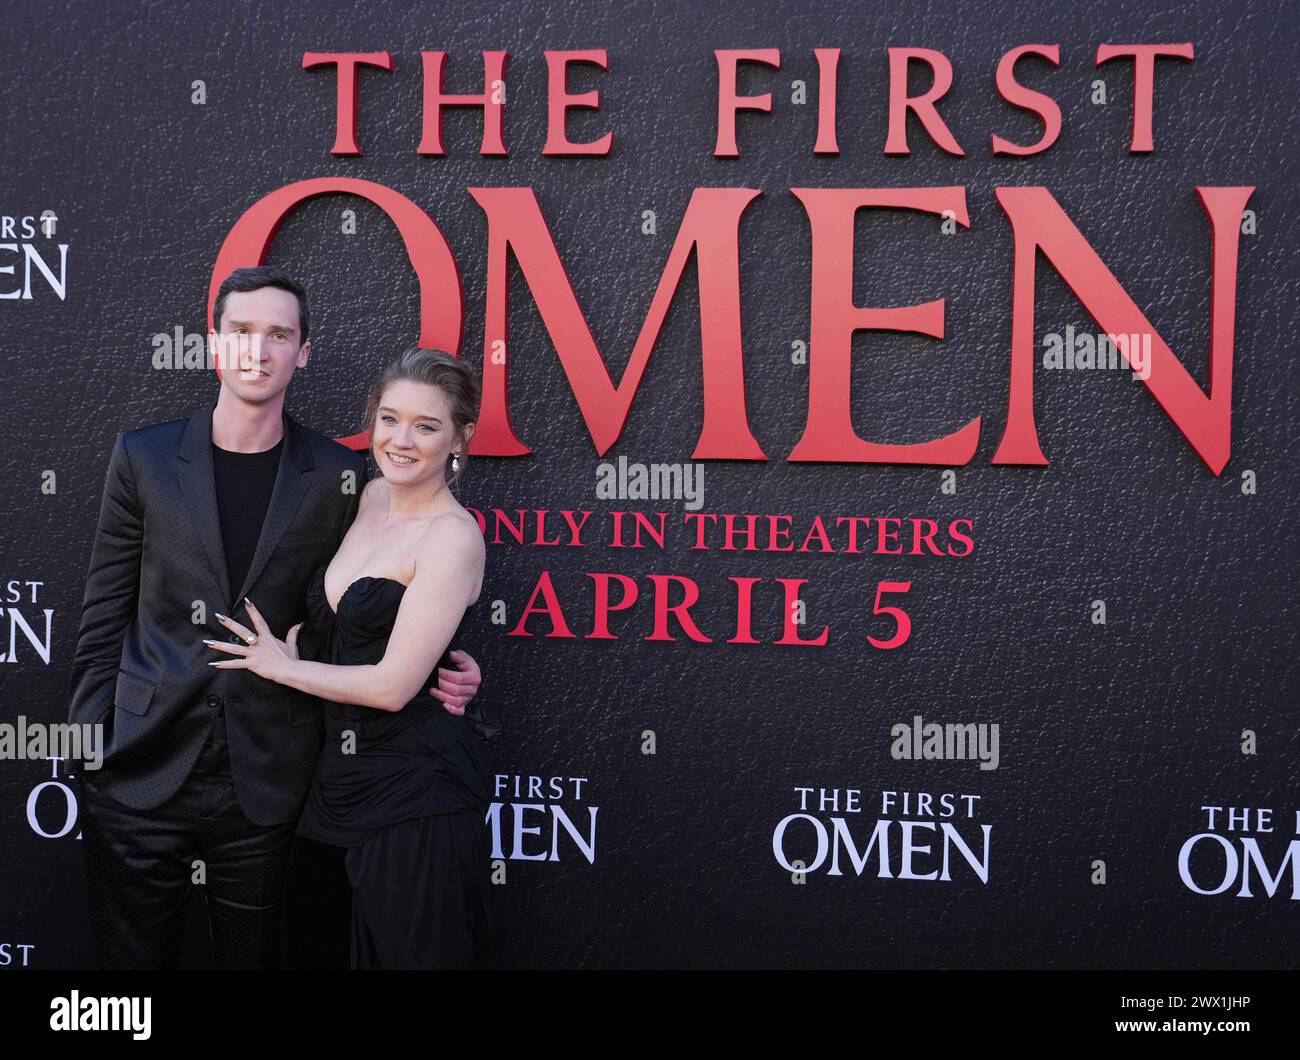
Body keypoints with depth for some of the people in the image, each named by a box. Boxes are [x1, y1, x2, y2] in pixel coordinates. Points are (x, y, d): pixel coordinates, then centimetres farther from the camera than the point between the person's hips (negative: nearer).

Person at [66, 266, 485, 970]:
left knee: (249, 956, 12)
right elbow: (104, 617, 5)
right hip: (140, 777, 0)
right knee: (129, 956, 7)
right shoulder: (143, 457, 2)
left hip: (263, 787, 0)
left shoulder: (338, 476, 0)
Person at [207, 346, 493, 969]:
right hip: (339, 774, 8)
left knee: (410, 952, 5)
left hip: (412, 789, -8)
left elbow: (392, 685, -19)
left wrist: (283, 665, -5)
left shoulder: (453, 538, -16)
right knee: (313, 947, 15)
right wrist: (297, 636, 3)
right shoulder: (372, 498, 7)